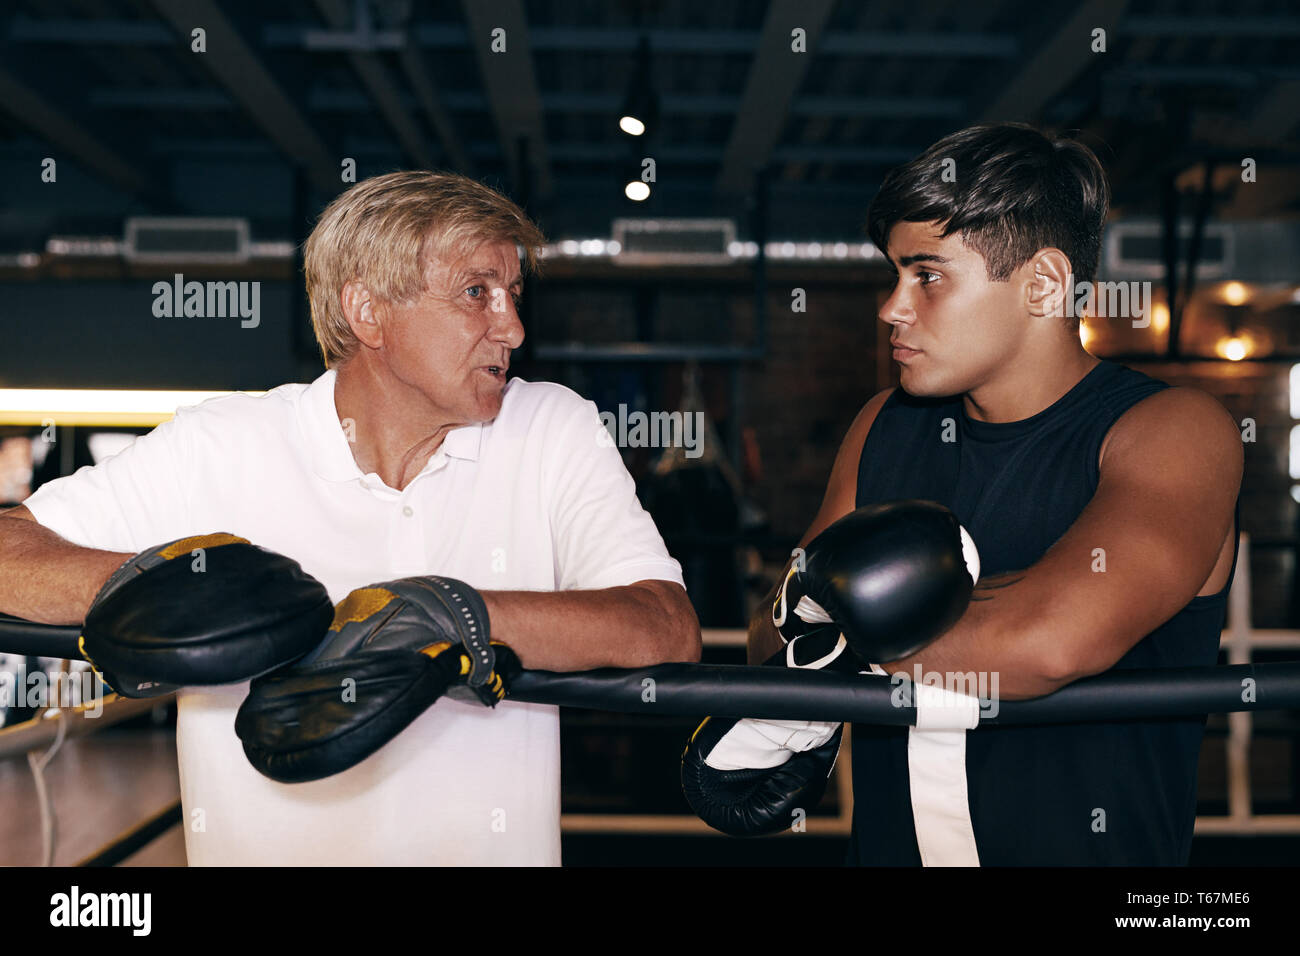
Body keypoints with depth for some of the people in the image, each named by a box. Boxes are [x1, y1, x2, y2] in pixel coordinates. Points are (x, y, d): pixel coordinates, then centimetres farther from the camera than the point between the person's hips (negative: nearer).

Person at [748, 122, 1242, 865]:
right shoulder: (883, 428, 8)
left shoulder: (1175, 432, -9)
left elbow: (1052, 637, -25)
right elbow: (772, 642, 5)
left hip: (1092, 846, -4)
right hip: (885, 846, 4)